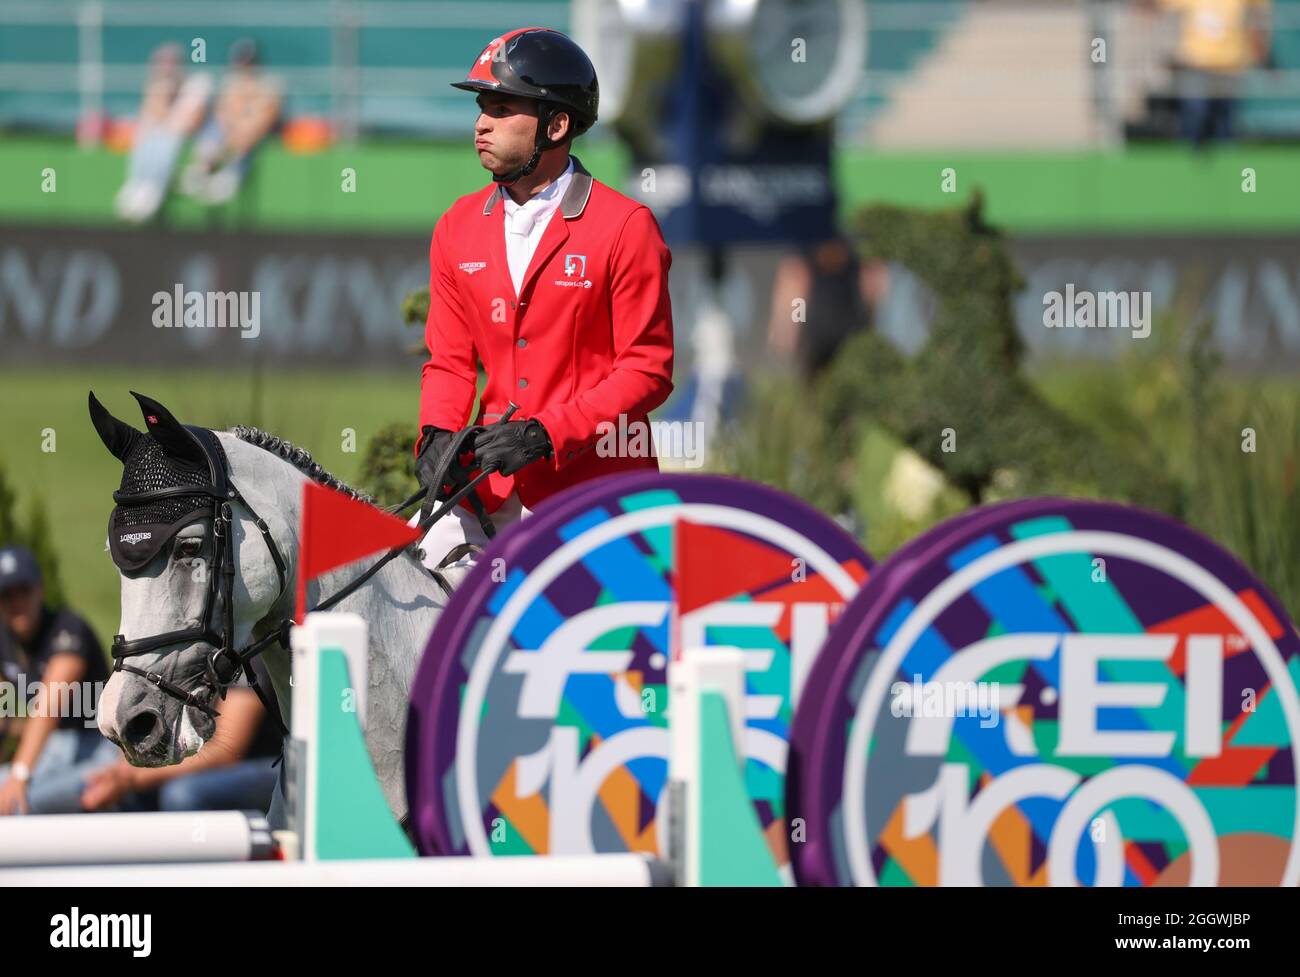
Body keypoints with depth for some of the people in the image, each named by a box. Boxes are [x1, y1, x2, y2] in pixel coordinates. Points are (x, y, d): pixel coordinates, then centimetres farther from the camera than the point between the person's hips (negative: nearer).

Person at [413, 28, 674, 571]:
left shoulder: (624, 228, -6)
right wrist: (437, 435, -7)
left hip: (597, 488, -4)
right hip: (492, 490, 4)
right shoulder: (459, 228, 10)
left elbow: (647, 371, -8)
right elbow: (449, 359, 14)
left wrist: (546, 434, -17)